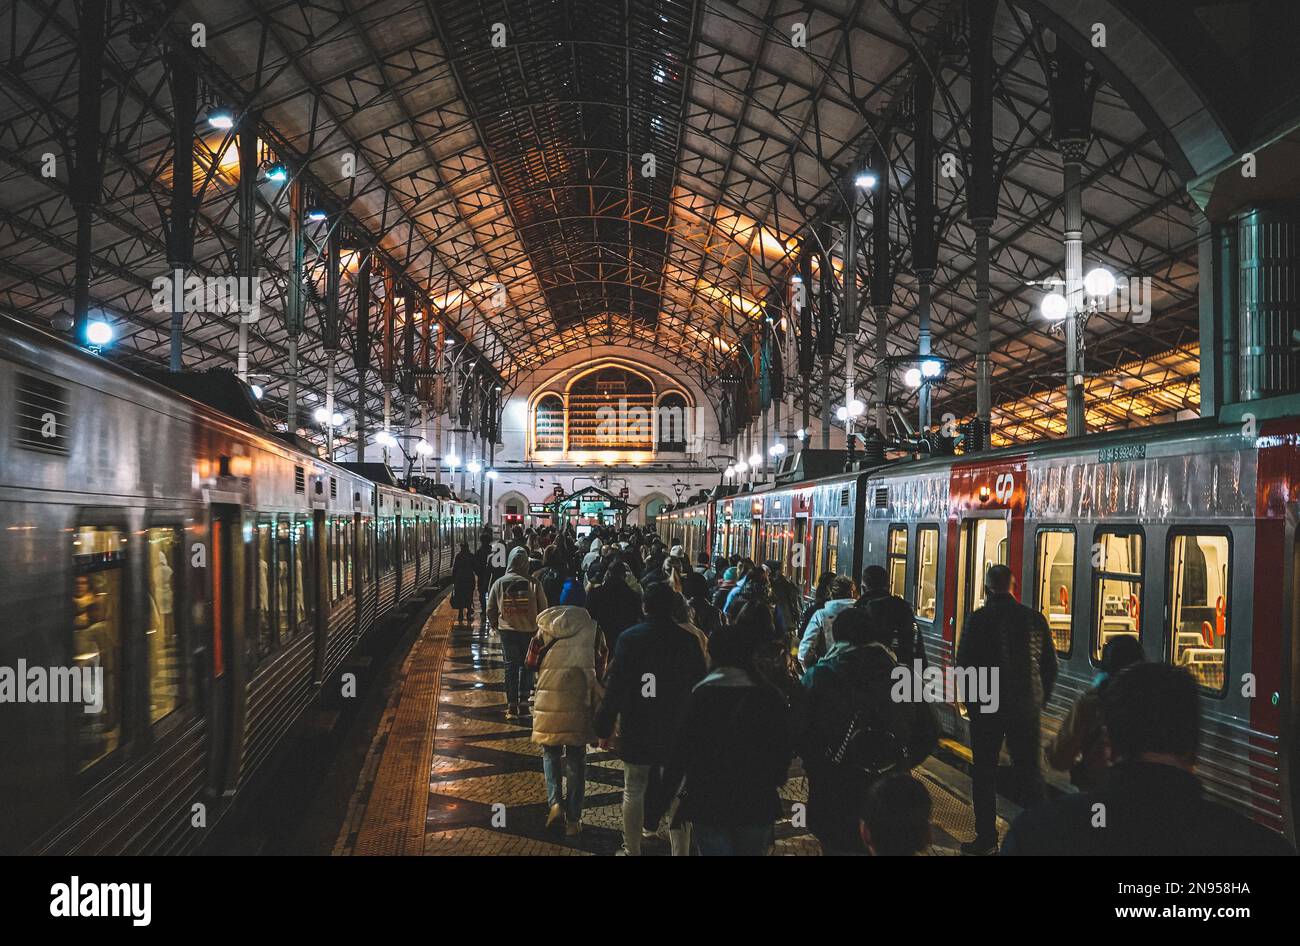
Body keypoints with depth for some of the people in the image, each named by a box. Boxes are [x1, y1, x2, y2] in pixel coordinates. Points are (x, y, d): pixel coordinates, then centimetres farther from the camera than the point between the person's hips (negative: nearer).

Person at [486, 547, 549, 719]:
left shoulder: (498, 584, -6)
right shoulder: (534, 584, -11)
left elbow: (490, 610, 2)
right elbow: (543, 610, -4)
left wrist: (495, 627, 20)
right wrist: (539, 628, 12)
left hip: (507, 631, 1)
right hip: (529, 631, -1)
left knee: (510, 667, 9)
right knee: (526, 666, 14)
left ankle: (512, 705, 9)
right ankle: (523, 701, 7)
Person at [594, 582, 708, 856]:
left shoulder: (629, 638, -10)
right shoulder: (688, 640, -4)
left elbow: (615, 686, -11)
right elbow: (699, 687, 2)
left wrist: (604, 725, -3)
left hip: (636, 732, -1)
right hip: (677, 731, 1)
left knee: (633, 792, 14)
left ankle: (632, 851, 24)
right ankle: (680, 851, 7)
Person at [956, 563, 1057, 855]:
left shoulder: (979, 619, -10)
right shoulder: (1035, 619, 2)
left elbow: (964, 663, -8)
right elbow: (1050, 665, 8)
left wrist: (969, 701, 5)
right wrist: (1039, 700, 17)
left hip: (987, 709, -3)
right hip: (1026, 710, 3)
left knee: (984, 774, 6)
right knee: (1030, 772, 10)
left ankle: (986, 840, 8)